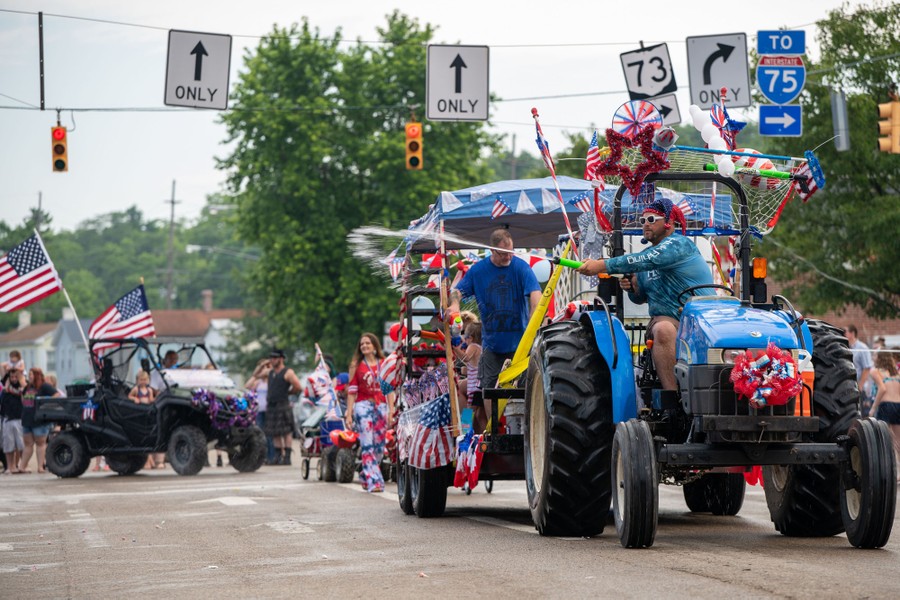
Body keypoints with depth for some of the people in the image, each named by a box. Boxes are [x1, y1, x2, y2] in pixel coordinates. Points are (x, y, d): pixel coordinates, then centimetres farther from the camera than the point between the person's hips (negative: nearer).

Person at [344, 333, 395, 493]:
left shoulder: (384, 364, 11)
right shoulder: (356, 365, 8)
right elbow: (352, 390, 4)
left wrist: (391, 410, 1)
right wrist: (349, 413, -2)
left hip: (381, 406, 2)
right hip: (363, 406, -2)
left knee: (379, 446, 3)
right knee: (367, 445, -11)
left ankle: (365, 475, 22)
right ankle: (374, 481, -13)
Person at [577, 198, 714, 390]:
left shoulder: (679, 244, -5)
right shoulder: (646, 253, 19)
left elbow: (647, 261, -22)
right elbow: (640, 298, 28)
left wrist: (602, 266, -27)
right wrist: (632, 288, 2)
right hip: (667, 318, 4)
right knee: (663, 330, -32)